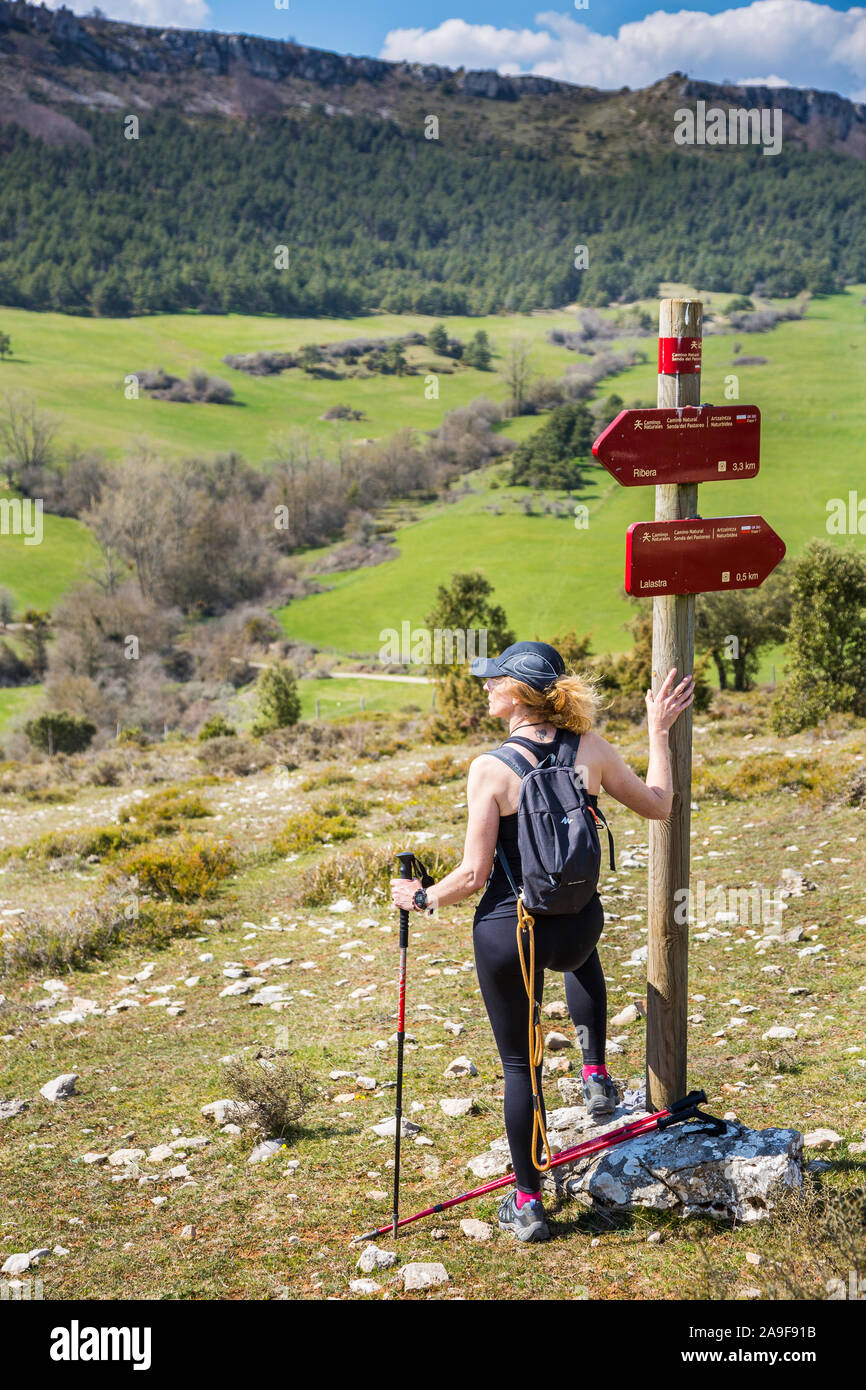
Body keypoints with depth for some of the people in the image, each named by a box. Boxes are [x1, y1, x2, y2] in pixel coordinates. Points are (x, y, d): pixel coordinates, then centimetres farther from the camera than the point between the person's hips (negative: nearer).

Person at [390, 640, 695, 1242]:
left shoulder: (491, 769, -19)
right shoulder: (591, 750, -8)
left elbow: (474, 874, -16)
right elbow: (658, 805, 7)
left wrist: (420, 898, 2)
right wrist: (659, 731, 16)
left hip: (508, 932, -3)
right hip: (578, 926, 3)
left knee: (519, 1064, 15)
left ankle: (528, 1203, 25)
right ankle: (596, 1074, 37)